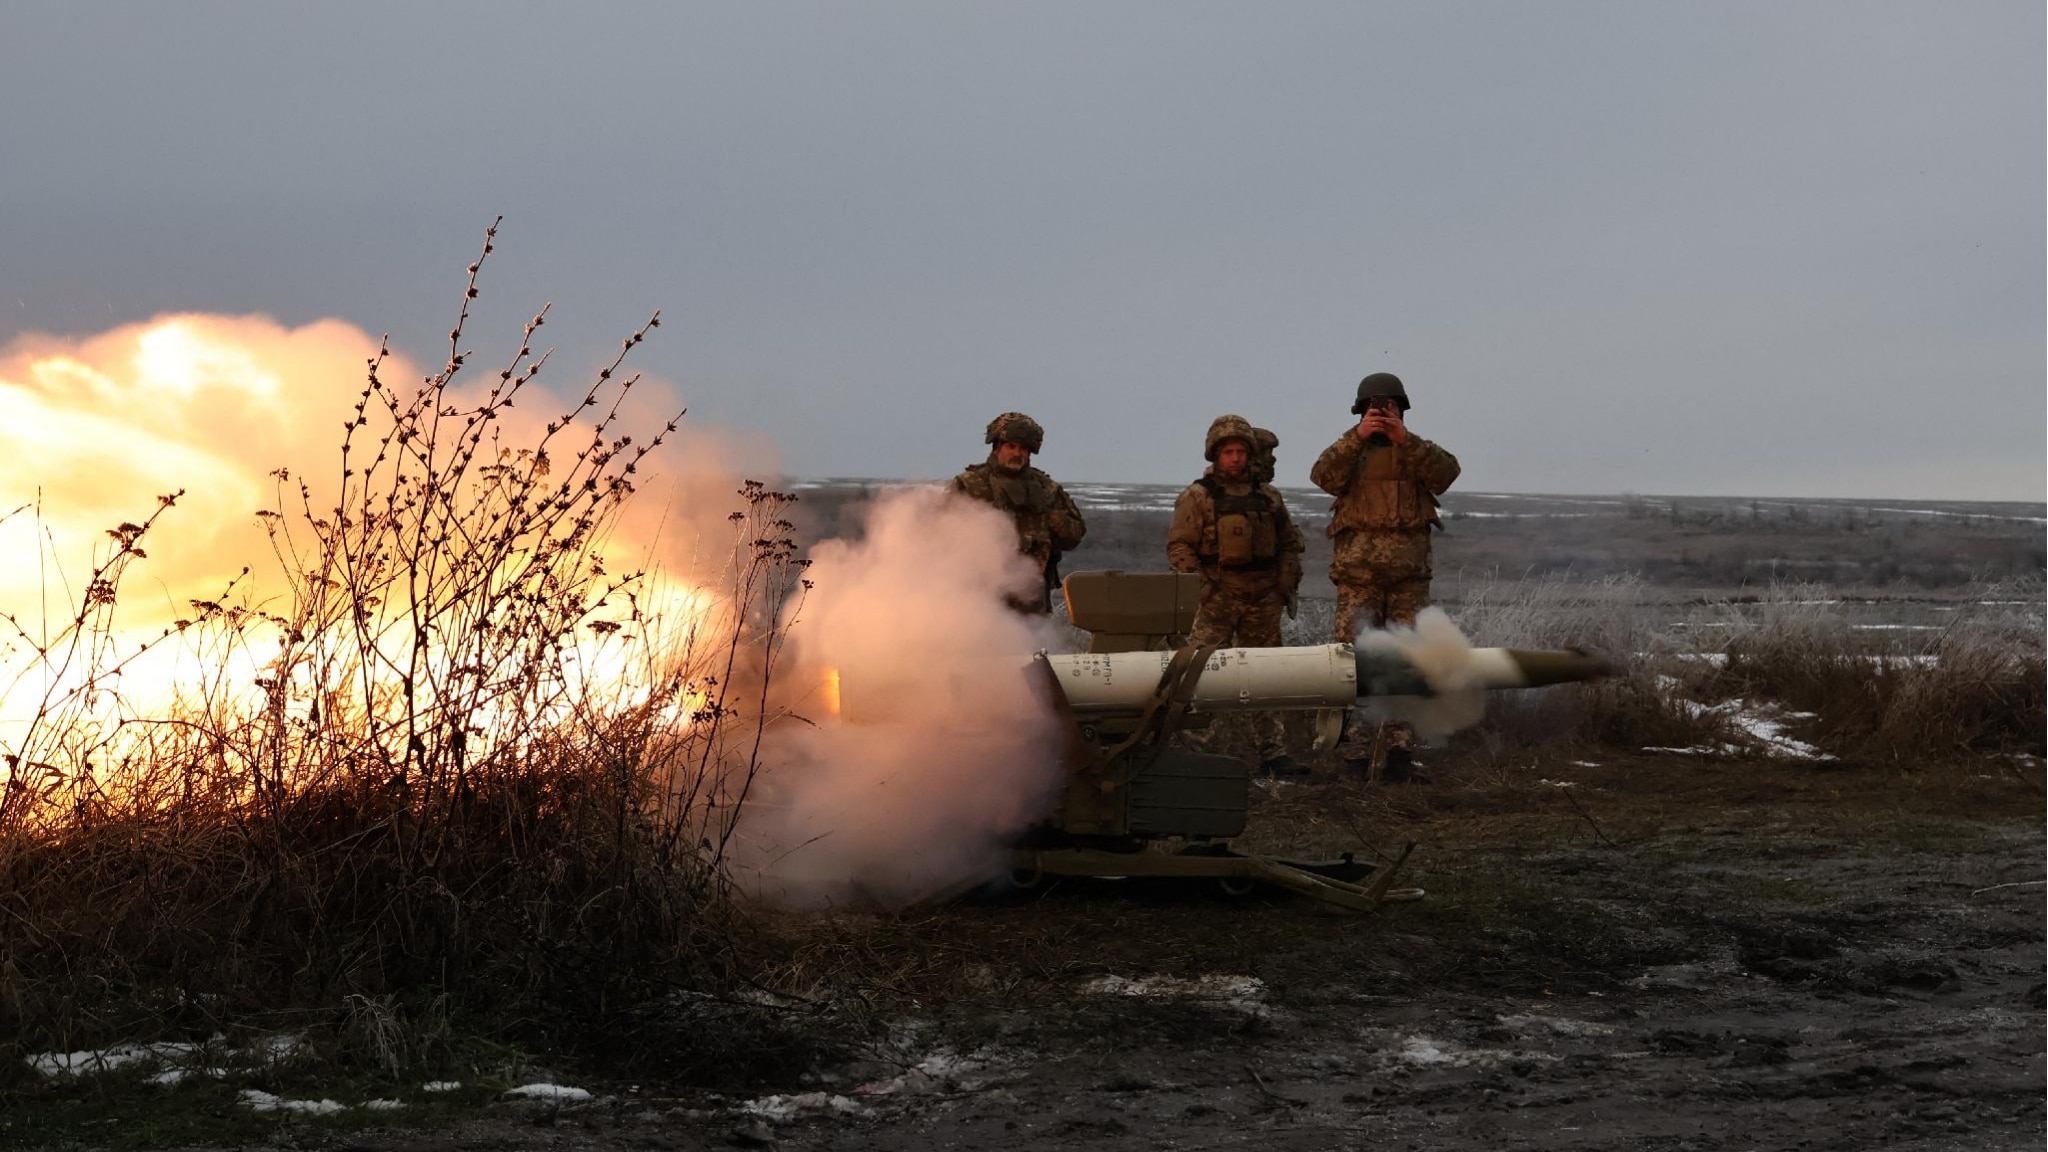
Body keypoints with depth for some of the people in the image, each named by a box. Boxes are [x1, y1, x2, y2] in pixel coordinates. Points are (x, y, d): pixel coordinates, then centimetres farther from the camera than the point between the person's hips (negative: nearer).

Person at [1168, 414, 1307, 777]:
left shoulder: (1269, 497, 13)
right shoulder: (1196, 497, 0)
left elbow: (1289, 542, 21)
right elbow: (1179, 547, -4)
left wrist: (1287, 581, 8)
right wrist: (1199, 586, -13)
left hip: (1262, 601, 4)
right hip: (1215, 598, -4)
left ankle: (1273, 753, 12)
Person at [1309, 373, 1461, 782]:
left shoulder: (1417, 453, 16)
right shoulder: (1351, 453, 14)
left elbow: (1446, 472, -7)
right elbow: (1324, 476, -8)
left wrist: (1404, 439, -17)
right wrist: (1357, 436, -19)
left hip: (1409, 577, 1)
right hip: (1358, 575, -1)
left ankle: (1398, 749, 1)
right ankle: (1355, 749, -7)